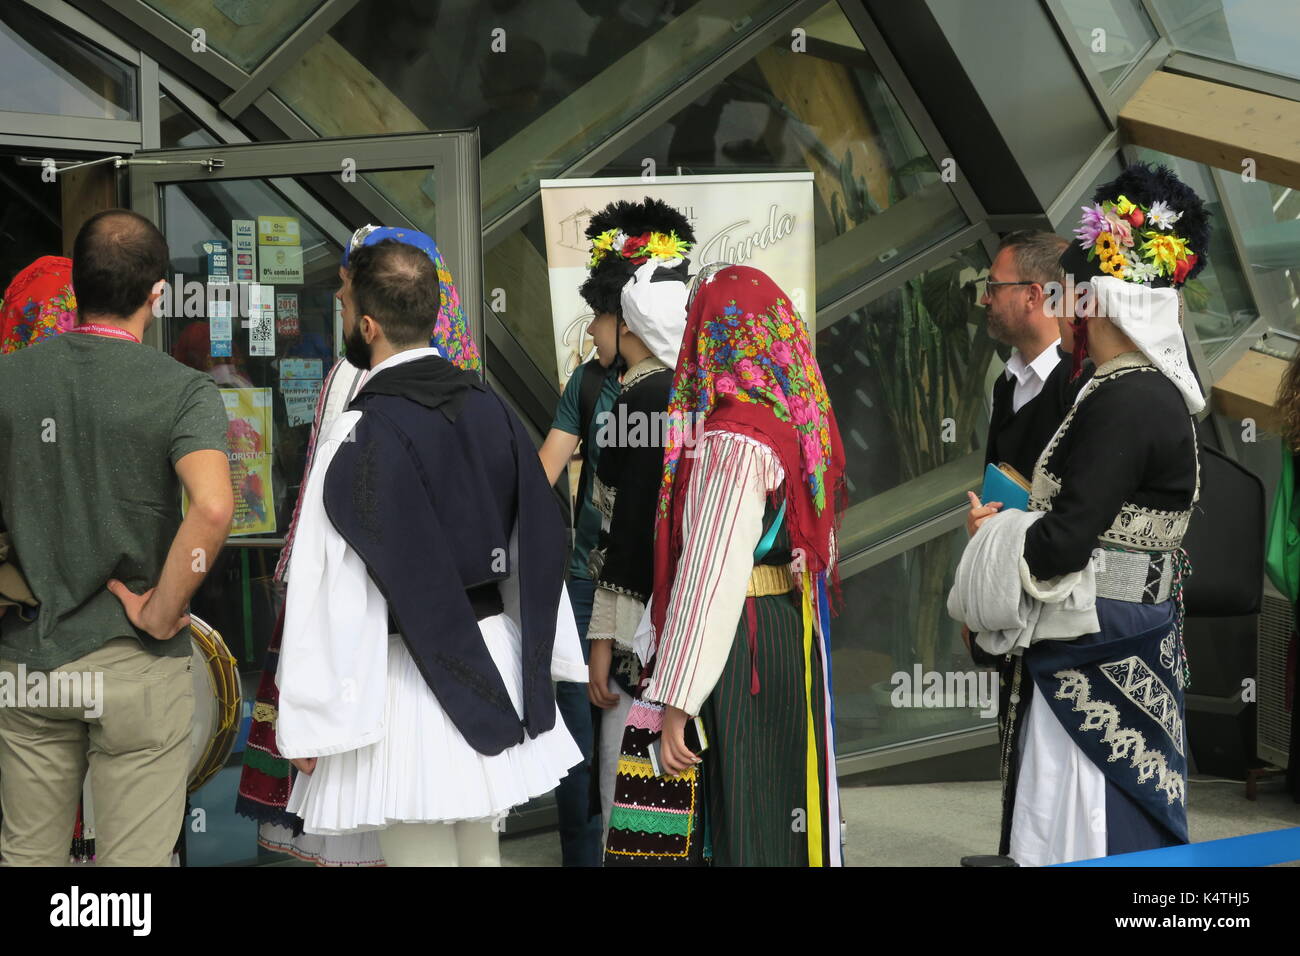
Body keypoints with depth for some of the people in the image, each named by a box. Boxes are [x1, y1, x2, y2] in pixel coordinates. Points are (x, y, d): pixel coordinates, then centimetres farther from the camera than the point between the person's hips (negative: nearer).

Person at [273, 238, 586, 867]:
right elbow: (540, 543, 8)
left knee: (421, 852, 3)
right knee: (480, 850, 17)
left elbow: (331, 586, -18)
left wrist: (309, 718, -13)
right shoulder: (488, 407, 3)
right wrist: (540, 663, 18)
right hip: (490, 666, 7)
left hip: (412, 674, -7)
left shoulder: (365, 433, -18)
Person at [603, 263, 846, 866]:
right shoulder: (797, 418, 6)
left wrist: (675, 703, -21)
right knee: (782, 805, 16)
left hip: (735, 646, -8)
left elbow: (710, 576, -22)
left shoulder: (732, 439, -18)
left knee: (727, 826, -1)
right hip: (792, 632, 8)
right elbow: (818, 546, 14)